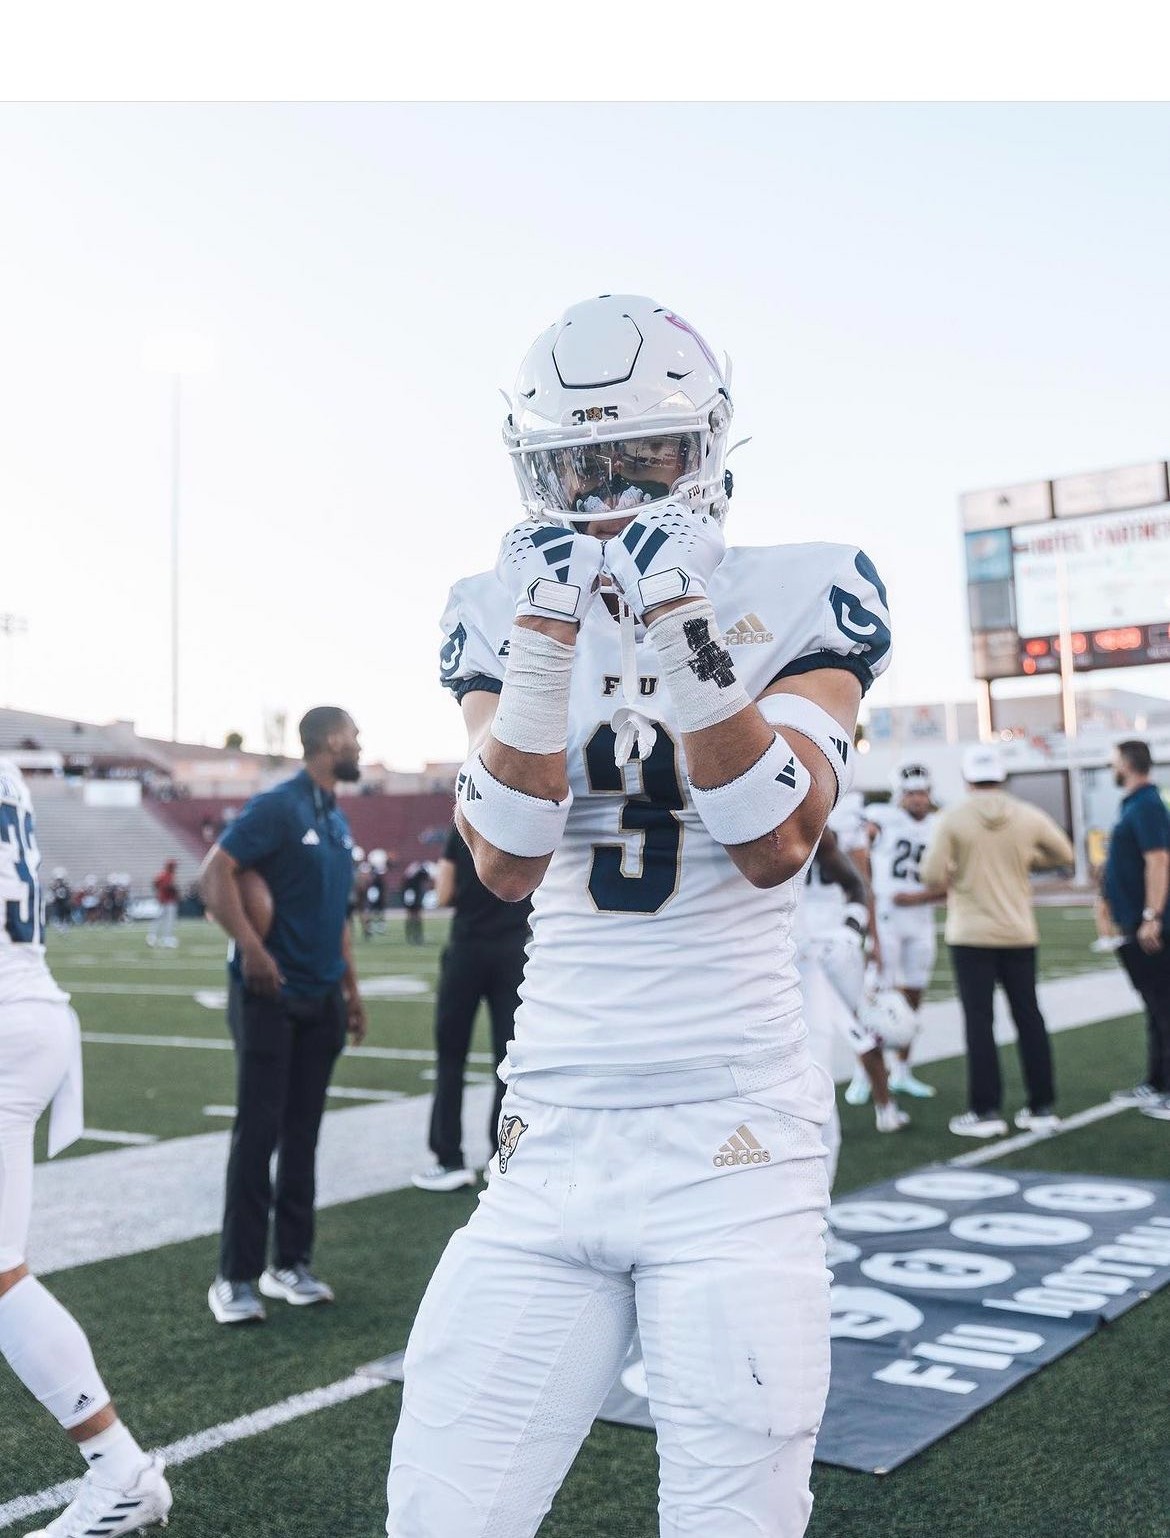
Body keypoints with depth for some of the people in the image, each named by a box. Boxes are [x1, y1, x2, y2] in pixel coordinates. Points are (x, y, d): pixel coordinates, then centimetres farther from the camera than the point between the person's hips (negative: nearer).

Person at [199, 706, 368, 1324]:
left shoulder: (337, 822, 14)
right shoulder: (278, 806, -11)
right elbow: (215, 872, -19)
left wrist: (351, 988, 18)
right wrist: (250, 948, -26)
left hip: (321, 999, 8)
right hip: (270, 996, -7)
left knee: (302, 1135, 11)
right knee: (258, 1133, -4)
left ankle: (290, 1264, 20)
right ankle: (235, 1277, 5)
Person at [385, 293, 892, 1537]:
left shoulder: (797, 598, -1)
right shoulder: (502, 609, 6)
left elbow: (774, 846, -11)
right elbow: (507, 864, -5)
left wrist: (684, 634, -21)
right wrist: (547, 638, -15)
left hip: (737, 1141, -2)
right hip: (552, 1139, 3)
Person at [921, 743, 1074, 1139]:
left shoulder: (952, 818, -9)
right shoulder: (1029, 817, -1)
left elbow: (932, 876, -12)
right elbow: (1064, 855, 13)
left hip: (970, 934, -3)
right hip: (1019, 932, 3)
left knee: (979, 1021, 1)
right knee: (1029, 1017, 11)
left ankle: (986, 1110, 3)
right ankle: (1042, 1106, 16)